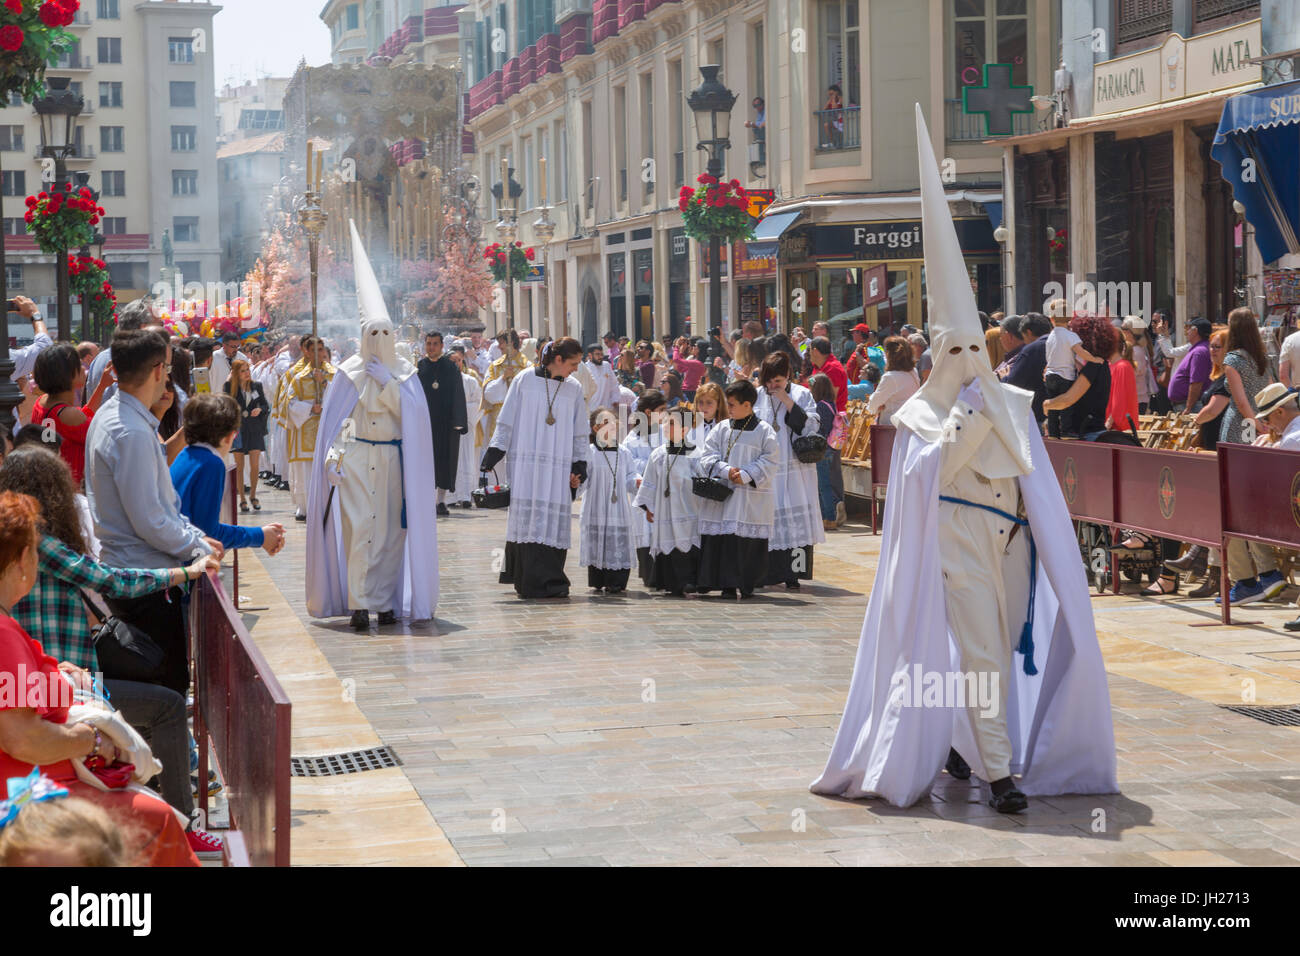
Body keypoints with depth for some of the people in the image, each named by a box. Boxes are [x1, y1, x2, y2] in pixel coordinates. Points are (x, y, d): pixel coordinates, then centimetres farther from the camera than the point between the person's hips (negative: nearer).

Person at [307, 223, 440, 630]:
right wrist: (334, 456, -7)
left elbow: (413, 411, -7)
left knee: (391, 529, 1)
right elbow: (335, 420, 3)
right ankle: (359, 604, -13)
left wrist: (385, 379, -11)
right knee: (360, 527, -11)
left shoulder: (405, 374, 9)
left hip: (392, 459, 2)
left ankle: (386, 601, 8)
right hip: (357, 458, -2)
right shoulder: (350, 373, 5)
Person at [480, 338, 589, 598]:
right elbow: (506, 421, 3)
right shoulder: (524, 381, 2)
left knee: (553, 519, -4)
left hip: (558, 467, 3)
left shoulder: (574, 390, 11)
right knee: (527, 516, -7)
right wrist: (492, 456, -3)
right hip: (525, 463, -3)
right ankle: (533, 581, -8)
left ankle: (549, 580, -1)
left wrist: (579, 468, 8)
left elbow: (580, 434, 15)